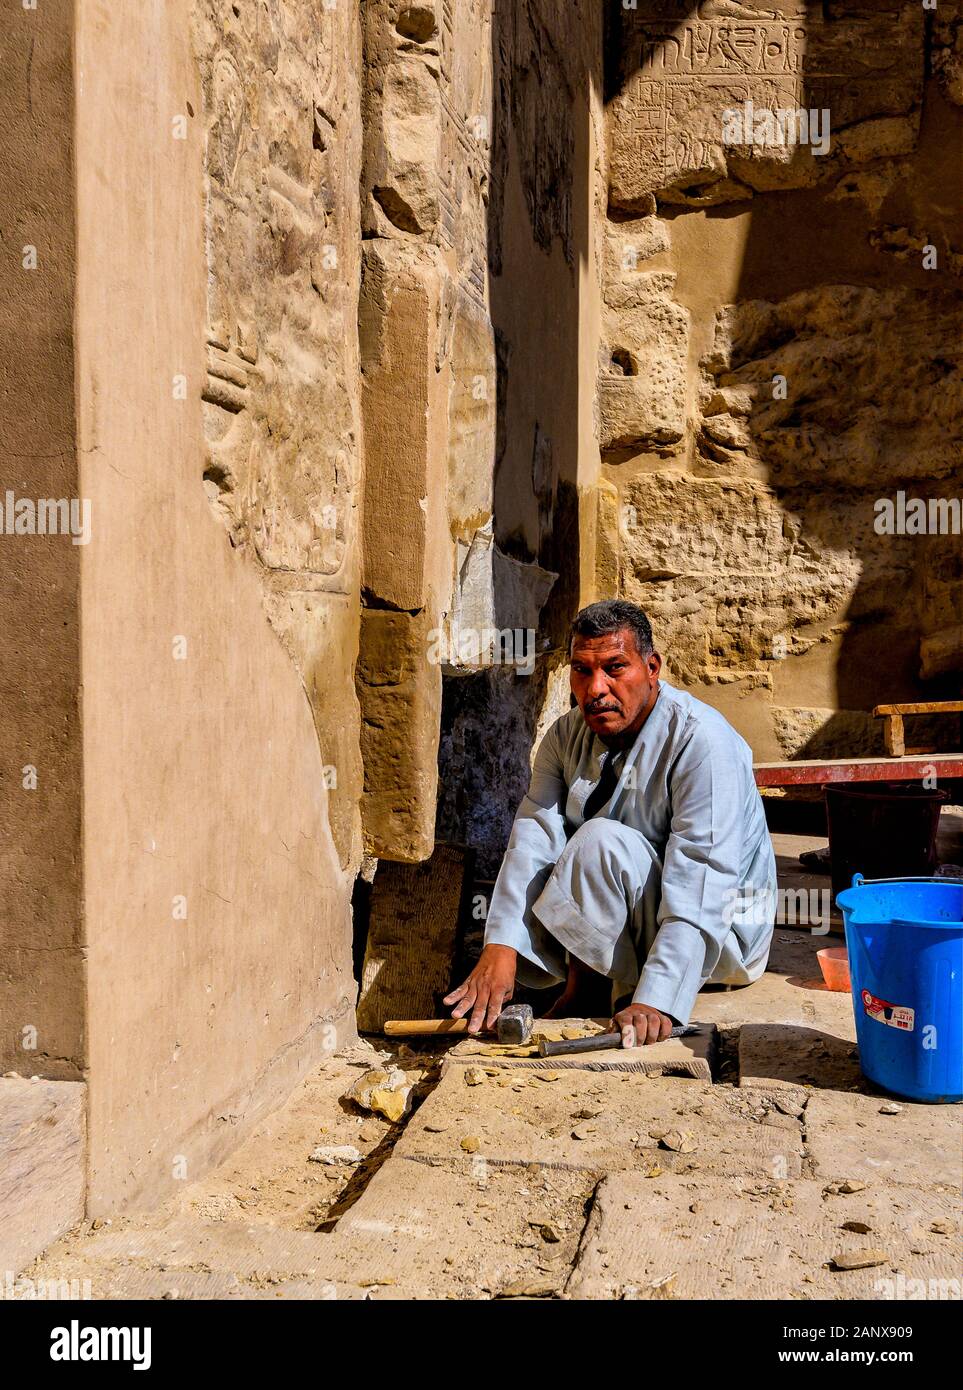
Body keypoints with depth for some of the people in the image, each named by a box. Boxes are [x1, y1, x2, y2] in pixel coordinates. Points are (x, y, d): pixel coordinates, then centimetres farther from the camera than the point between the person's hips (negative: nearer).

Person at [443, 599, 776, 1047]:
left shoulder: (701, 740, -25)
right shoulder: (566, 737, -5)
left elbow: (699, 884, -32)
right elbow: (534, 838, -18)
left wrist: (655, 1000, -41)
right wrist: (500, 947, -33)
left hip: (720, 929, -6)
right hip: (629, 925, 7)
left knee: (601, 839, -30)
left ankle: (585, 987, -10)